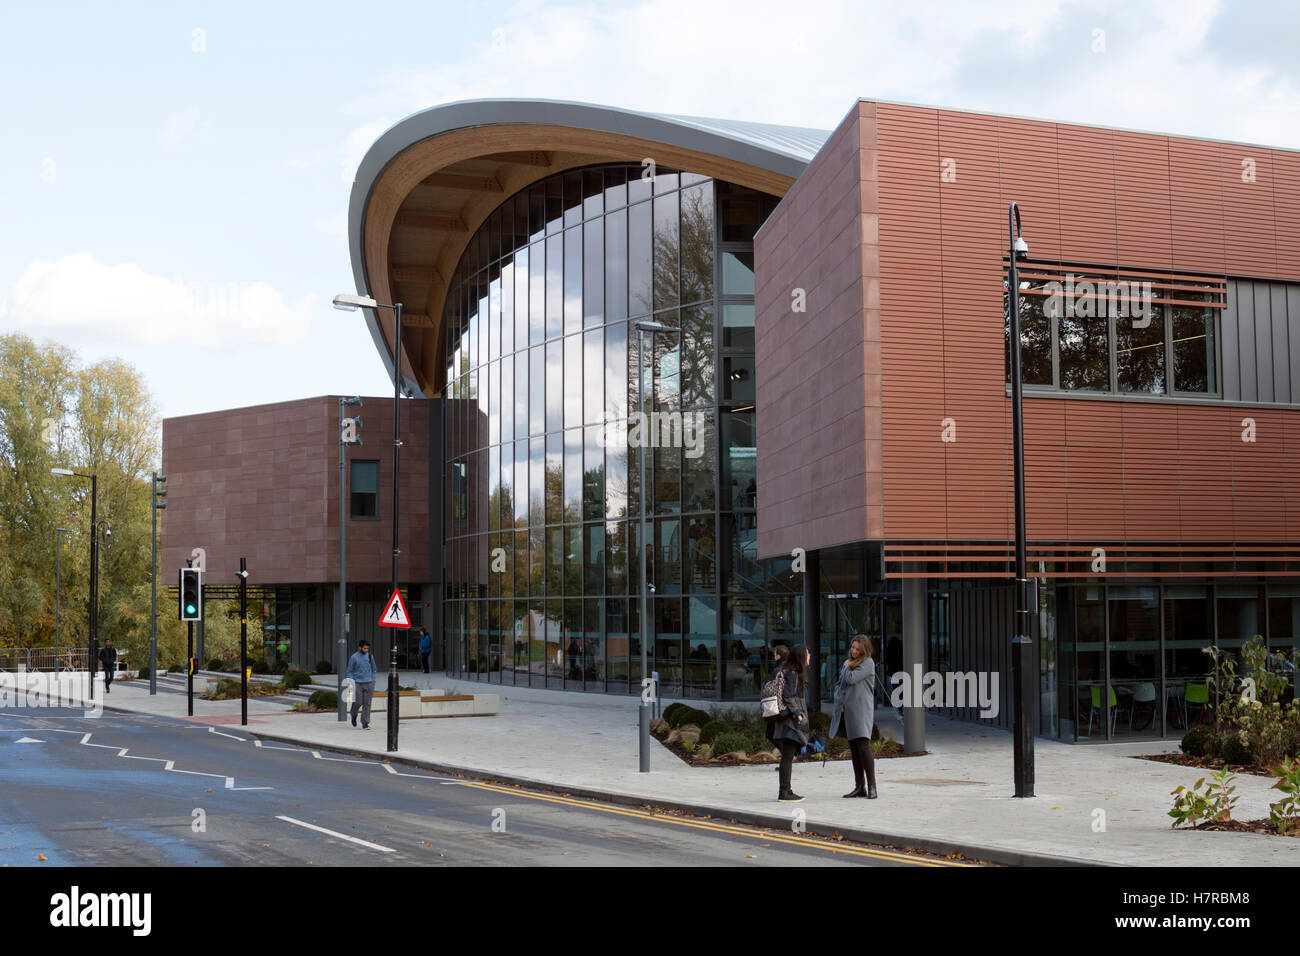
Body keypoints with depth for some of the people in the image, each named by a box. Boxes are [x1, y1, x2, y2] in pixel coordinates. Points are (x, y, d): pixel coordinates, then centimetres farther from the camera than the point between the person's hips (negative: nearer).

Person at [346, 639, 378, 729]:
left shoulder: (370, 656, 8)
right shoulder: (353, 658, -1)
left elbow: (374, 670, 17)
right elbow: (349, 672, 4)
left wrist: (373, 682, 10)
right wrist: (352, 683, -4)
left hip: (369, 684, 2)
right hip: (358, 684, -2)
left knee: (367, 704, -2)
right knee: (358, 703, -3)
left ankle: (365, 724, 1)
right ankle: (354, 715, 28)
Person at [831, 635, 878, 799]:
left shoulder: (868, 663, -5)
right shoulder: (849, 662, 19)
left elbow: (851, 679, -16)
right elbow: (839, 683, 25)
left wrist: (847, 666, 4)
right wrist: (838, 702, 10)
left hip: (860, 710, -8)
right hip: (846, 710, 8)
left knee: (863, 746, -15)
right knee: (853, 749, 8)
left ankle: (872, 787, -13)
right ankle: (859, 787, 12)